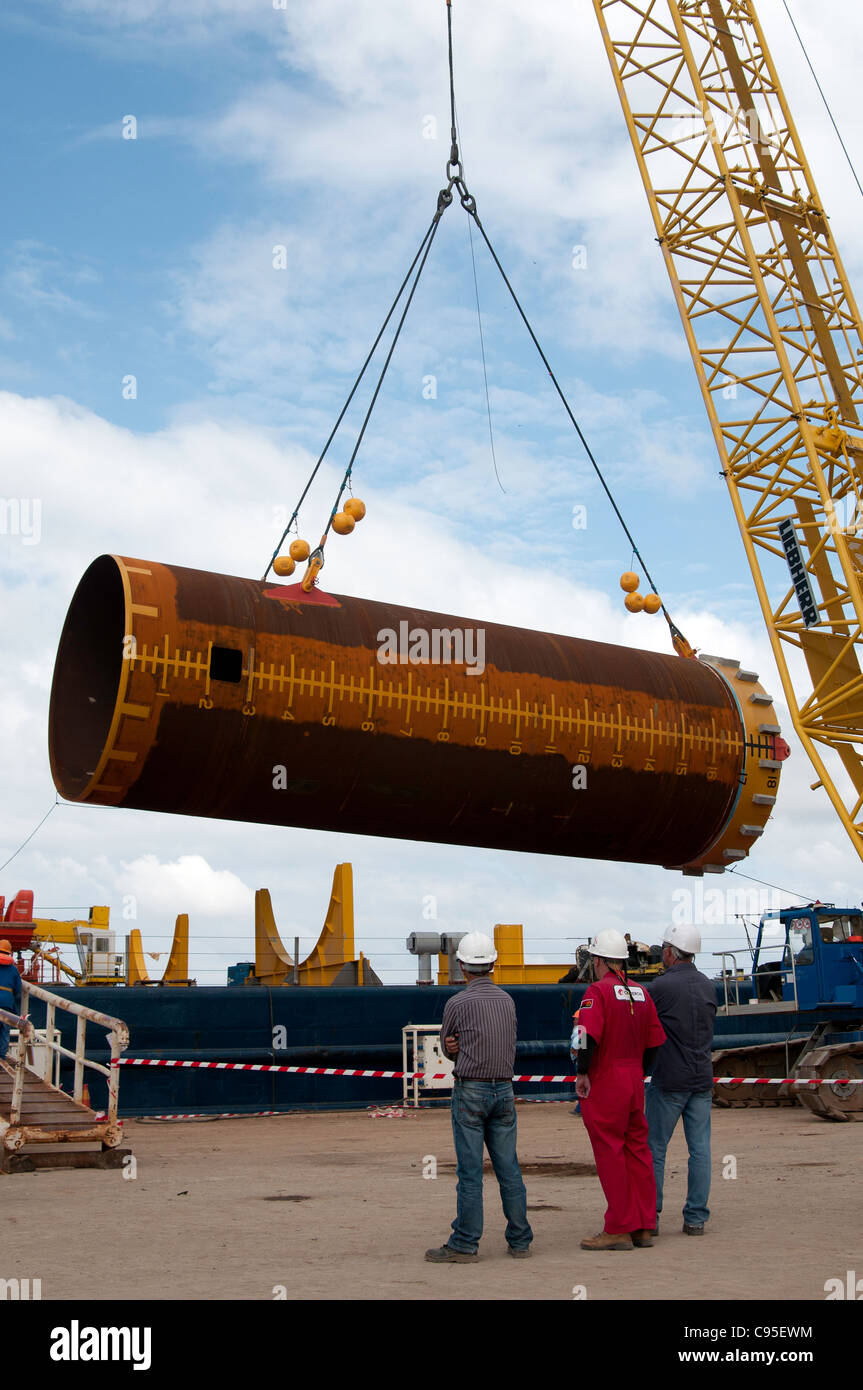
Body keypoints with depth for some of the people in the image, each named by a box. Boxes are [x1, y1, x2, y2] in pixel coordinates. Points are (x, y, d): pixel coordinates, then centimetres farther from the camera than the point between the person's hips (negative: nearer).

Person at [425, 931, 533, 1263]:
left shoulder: (457, 1003, -9)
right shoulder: (507, 1000, 7)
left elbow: (448, 1050, 3)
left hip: (470, 1091, -5)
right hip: (504, 1090, 5)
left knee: (470, 1170, -2)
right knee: (509, 1168, 9)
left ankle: (464, 1245, 2)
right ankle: (520, 1241, 13)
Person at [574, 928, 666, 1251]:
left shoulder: (598, 991, -12)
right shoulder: (641, 993, 10)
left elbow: (588, 1036, -24)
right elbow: (654, 1042, 13)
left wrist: (582, 1073, -14)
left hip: (604, 1084, -7)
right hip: (634, 1084, 7)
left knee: (610, 1154, -1)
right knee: (637, 1151, 12)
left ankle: (618, 1230, 3)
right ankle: (644, 1227, 17)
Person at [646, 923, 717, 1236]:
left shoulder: (662, 986, -12)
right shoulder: (708, 986, 8)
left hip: (668, 1081, -5)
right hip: (702, 1079, 5)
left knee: (655, 1148, 4)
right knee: (700, 1149, 6)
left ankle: (649, 1216, 7)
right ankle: (696, 1217, 7)